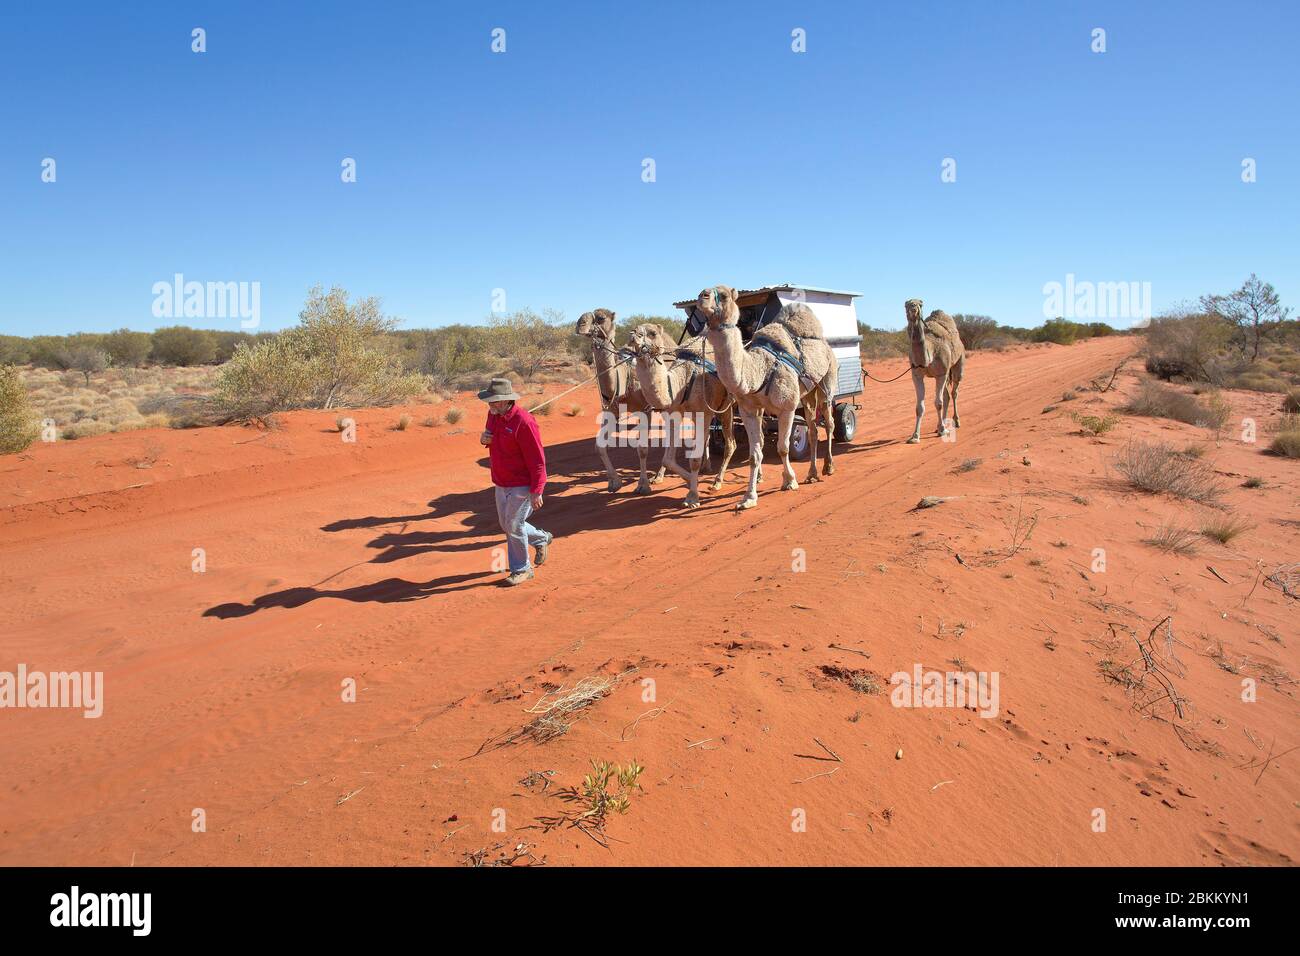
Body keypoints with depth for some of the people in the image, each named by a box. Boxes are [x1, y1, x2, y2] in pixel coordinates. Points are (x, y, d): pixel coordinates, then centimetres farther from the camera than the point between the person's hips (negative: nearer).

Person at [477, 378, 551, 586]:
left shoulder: (523, 421, -25)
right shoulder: (493, 414, 1)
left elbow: (537, 459, -23)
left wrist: (536, 491, -22)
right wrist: (484, 438, -5)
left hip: (521, 485, -9)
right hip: (501, 483, 9)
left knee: (514, 526, 0)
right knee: (506, 524, 19)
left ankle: (521, 569, 20)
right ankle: (542, 540, 42)